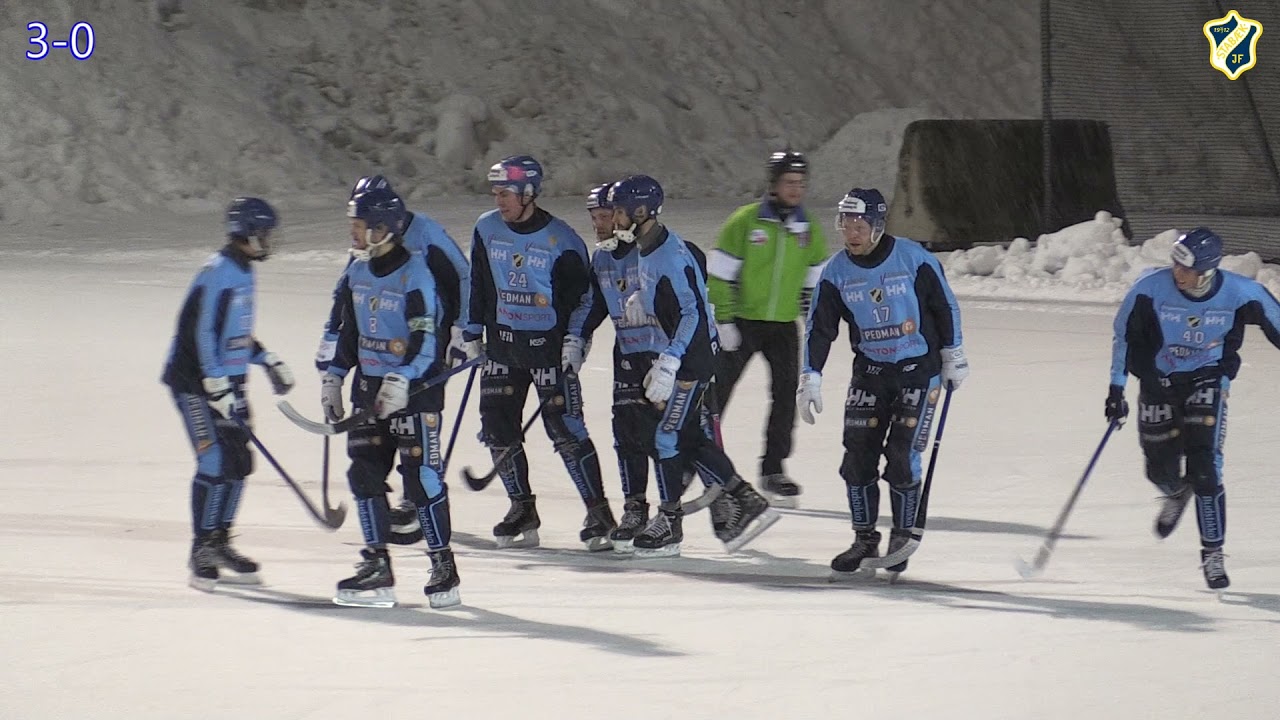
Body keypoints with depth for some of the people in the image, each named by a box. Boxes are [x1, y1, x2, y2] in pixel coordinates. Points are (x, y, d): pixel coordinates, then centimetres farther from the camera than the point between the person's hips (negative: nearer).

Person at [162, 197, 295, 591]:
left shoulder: (243, 273, 14)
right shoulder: (218, 273, -17)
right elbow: (200, 332, -23)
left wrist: (269, 362, 19)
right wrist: (216, 385, -26)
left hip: (228, 381, 10)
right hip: (196, 381, -10)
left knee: (238, 463, 8)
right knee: (214, 461, -13)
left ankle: (219, 544, 18)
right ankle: (202, 551, -8)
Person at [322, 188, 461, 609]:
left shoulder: (415, 277, -15)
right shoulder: (357, 274, 10)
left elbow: (427, 341, -21)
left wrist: (401, 381, -31)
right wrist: (333, 377, 15)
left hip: (416, 389, -8)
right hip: (370, 387, 8)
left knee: (422, 476, -7)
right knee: (364, 474, 2)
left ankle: (444, 568, 1)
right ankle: (377, 568, 6)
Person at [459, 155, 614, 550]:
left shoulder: (561, 241, -12)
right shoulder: (486, 230, 3)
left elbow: (580, 296, -5)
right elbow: (477, 286, 12)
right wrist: (472, 335, 11)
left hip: (548, 343, -5)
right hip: (502, 343, 5)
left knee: (564, 428, -11)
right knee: (497, 427, 4)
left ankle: (598, 512, -6)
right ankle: (522, 510, 17)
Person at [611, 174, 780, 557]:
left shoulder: (671, 256, -23)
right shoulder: (648, 249, 9)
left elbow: (693, 313, -26)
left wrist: (668, 364, -31)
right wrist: (640, 304, 4)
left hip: (692, 356, -10)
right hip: (676, 354, 10)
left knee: (668, 436, -5)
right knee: (691, 437, 11)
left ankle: (669, 525, 4)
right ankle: (746, 502, 17)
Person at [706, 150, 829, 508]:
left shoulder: (809, 230, 6)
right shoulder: (744, 222, -7)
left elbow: (814, 282, 15)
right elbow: (719, 275, -5)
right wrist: (725, 321, -10)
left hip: (784, 326, 3)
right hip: (742, 321, -3)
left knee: (786, 395, -4)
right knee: (717, 391, -1)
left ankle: (773, 470, 3)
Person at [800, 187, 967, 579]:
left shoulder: (913, 258, -13)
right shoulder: (837, 271, -4)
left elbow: (945, 305, -2)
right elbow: (819, 327, -2)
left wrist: (953, 356, 1)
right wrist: (810, 378, -10)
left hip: (918, 370, -4)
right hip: (869, 371, 4)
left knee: (902, 457, -10)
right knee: (858, 455, -2)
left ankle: (902, 537, 4)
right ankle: (864, 539, 10)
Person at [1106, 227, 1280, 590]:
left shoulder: (1240, 294, -22)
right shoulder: (1151, 288, -22)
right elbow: (1123, 335, -7)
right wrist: (1116, 388, -9)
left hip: (1207, 382, -1)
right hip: (1158, 381, 1)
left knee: (1203, 467, -15)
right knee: (1161, 469, 6)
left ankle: (1212, 553, -4)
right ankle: (1176, 492, 45)